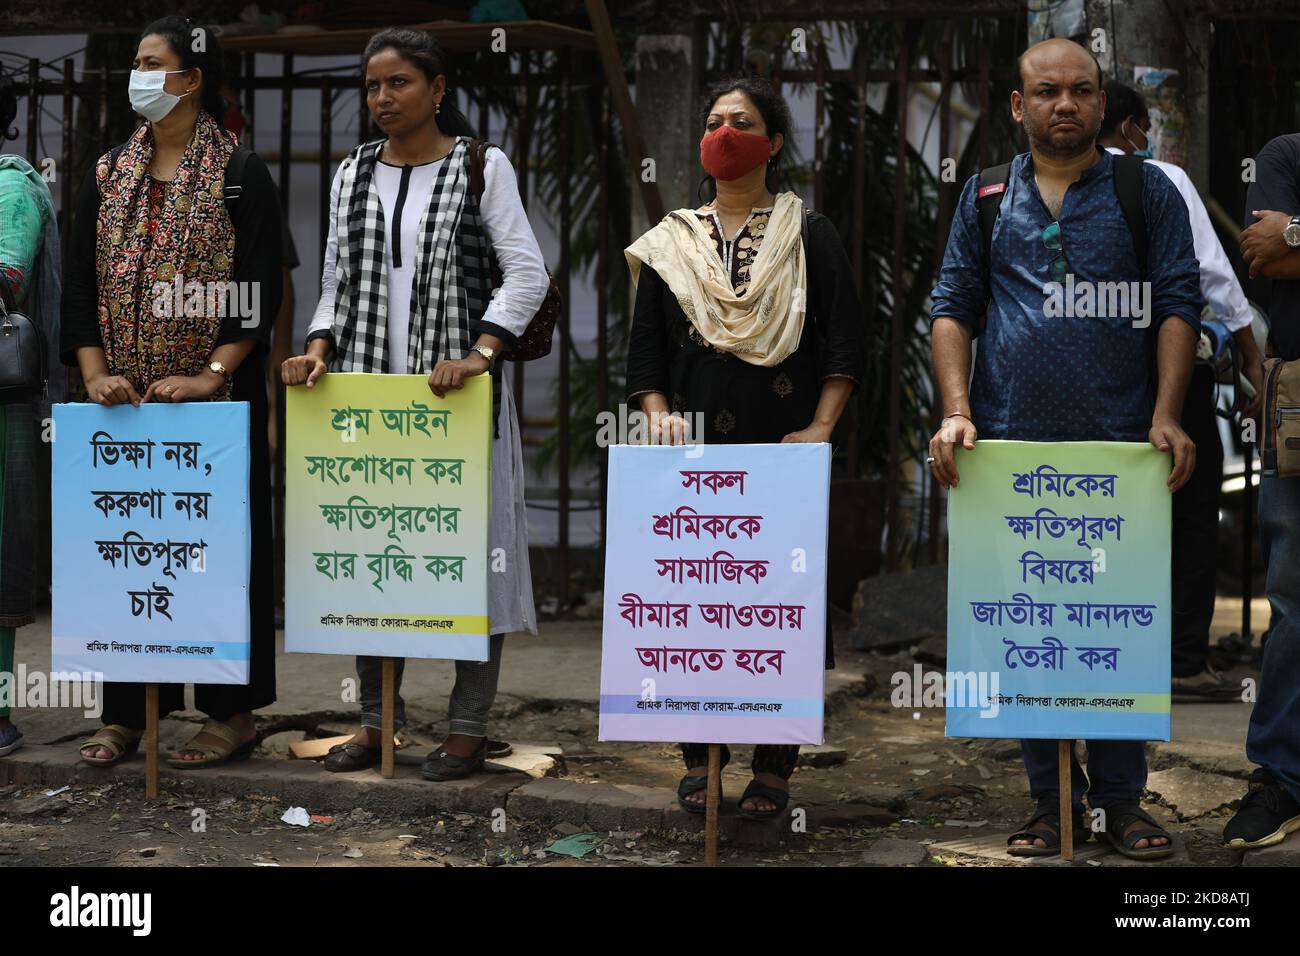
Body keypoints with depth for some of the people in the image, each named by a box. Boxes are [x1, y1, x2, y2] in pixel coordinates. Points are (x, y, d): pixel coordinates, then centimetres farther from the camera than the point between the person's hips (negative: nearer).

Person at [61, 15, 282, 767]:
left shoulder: (240, 176, -2)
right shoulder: (110, 177, 13)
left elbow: (262, 289, -9)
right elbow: (81, 283, 10)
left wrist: (211, 375, -18)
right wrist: (94, 371, -5)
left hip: (215, 400, -5)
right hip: (126, 402, 5)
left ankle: (233, 712, 6)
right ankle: (128, 712, 12)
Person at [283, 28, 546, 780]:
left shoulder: (482, 167, 0)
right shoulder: (354, 174, 12)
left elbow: (527, 274, -7)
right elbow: (338, 283, 15)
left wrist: (479, 354, -19)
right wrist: (320, 347, -3)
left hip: (455, 393, -4)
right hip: (368, 390, 4)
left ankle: (469, 727, 7)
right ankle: (377, 719, 18)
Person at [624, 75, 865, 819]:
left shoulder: (811, 237, 6)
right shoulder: (672, 244, 13)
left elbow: (845, 350, 1)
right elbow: (646, 352, 12)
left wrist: (819, 429, -11)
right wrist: (660, 416, -6)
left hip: (782, 450, -2)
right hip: (695, 449, 2)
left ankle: (774, 766, 6)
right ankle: (700, 758, 10)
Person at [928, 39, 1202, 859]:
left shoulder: (1147, 192, 8)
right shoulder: (985, 199, 12)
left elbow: (1178, 303, 1)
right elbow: (954, 306, 9)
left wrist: (1166, 416, -10)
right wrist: (957, 413, -5)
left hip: (1120, 450, -1)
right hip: (1009, 447, 2)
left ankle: (1123, 799, 12)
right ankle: (1050, 800, 14)